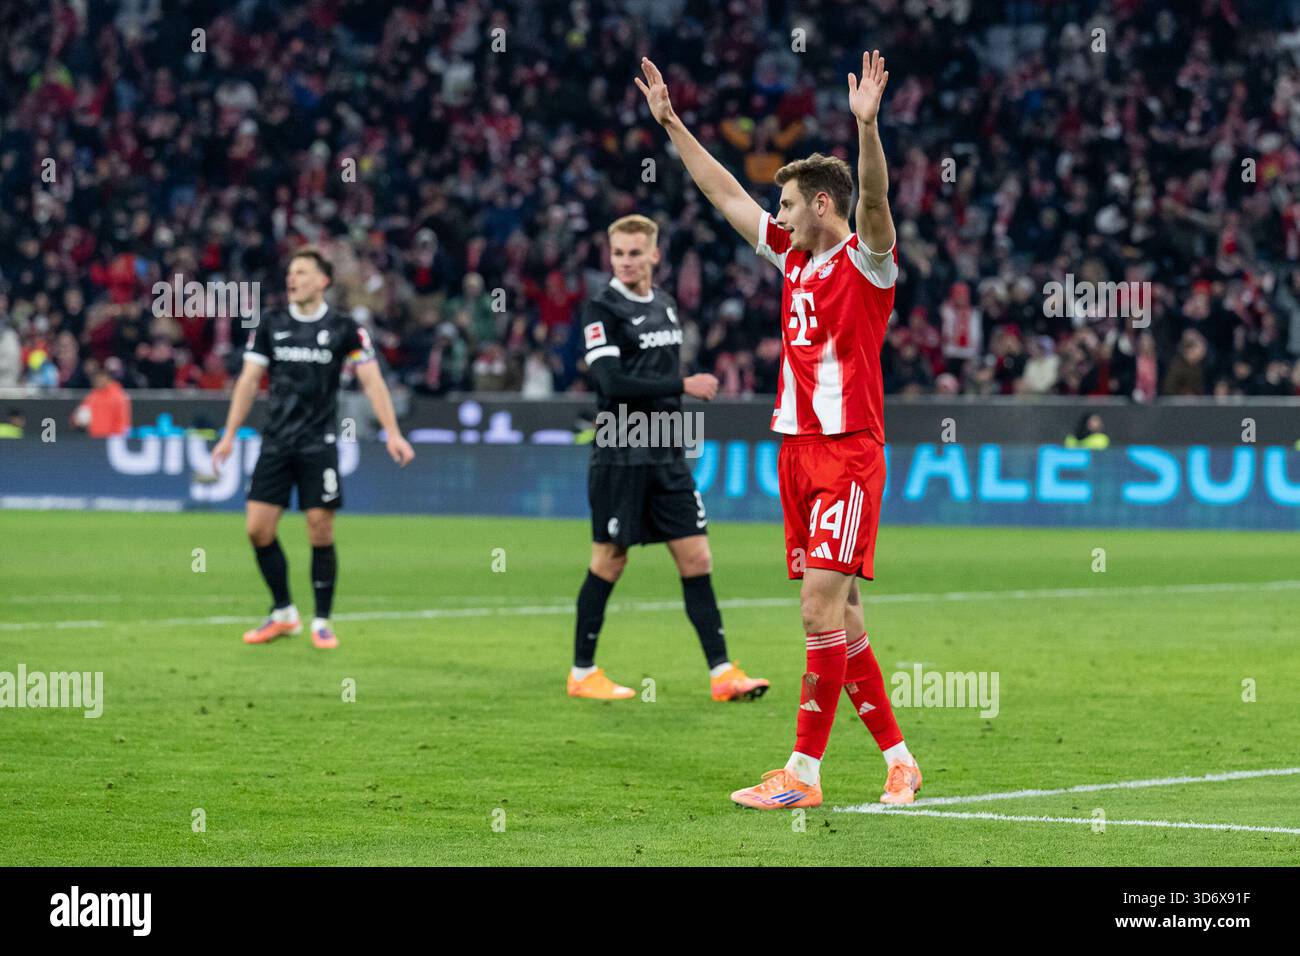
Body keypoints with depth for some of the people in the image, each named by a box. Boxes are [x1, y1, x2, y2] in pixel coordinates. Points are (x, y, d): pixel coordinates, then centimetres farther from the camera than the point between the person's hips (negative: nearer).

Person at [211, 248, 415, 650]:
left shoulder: (344, 329, -2)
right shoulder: (270, 325, 5)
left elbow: (372, 380, -2)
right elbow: (249, 380, 8)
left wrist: (393, 433, -11)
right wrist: (230, 435, 3)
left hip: (319, 443, -3)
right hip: (276, 443, 3)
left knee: (321, 531, -5)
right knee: (258, 528, -3)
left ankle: (322, 621, 9)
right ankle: (283, 613, 13)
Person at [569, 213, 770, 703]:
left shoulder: (665, 305, 13)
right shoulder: (602, 308, -9)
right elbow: (612, 382, -20)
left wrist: (677, 430, 16)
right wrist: (683, 385, -18)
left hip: (667, 455, 6)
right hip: (620, 455, -6)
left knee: (696, 557, 0)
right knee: (610, 561, 1)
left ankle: (722, 672, -1)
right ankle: (582, 673, 13)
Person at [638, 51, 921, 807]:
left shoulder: (865, 260, -6)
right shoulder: (794, 257, 14)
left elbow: (876, 202, -26)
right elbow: (726, 193, 21)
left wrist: (867, 125, -40)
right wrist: (671, 123, 23)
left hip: (847, 454, -8)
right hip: (798, 453, 8)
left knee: (823, 610, -11)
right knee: (838, 617, 7)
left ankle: (804, 772, -11)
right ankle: (897, 757, 14)